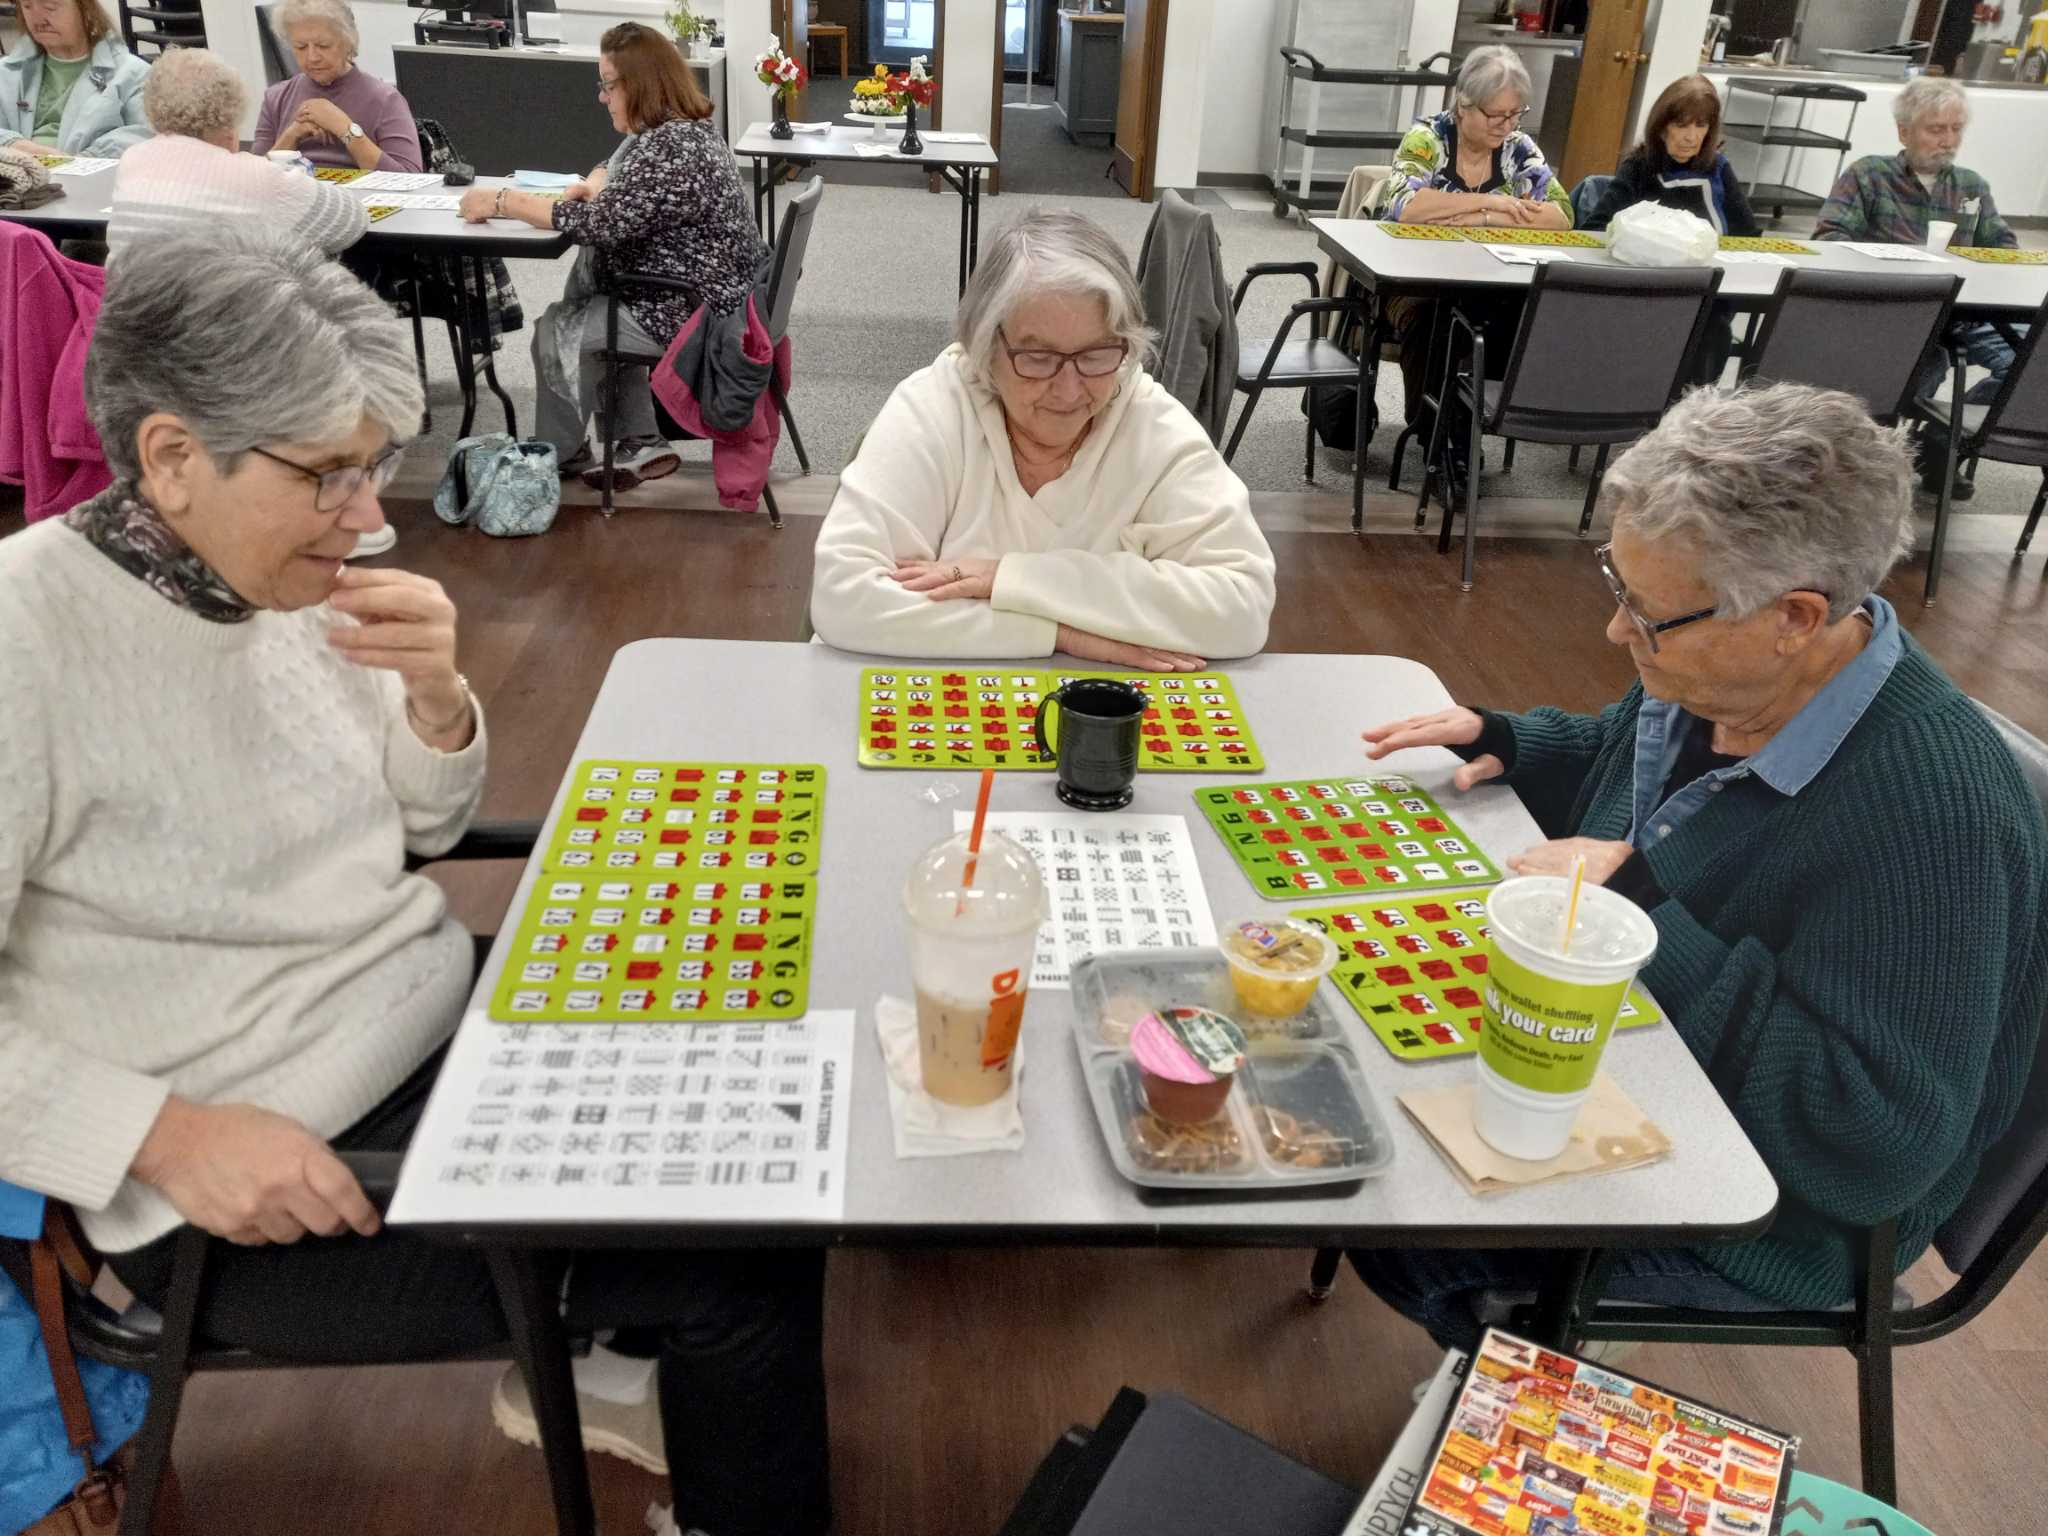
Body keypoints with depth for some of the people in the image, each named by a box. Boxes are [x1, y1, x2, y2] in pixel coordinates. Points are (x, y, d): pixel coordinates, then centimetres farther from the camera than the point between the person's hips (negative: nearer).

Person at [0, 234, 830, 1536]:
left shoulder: (292, 576, 0)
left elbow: (424, 829, 9)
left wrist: (436, 698, -10)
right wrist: (171, 1135, -24)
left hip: (450, 1023, 7)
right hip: (254, 1185, -7)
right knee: (745, 1272, -13)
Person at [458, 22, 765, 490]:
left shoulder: (669, 149, -25)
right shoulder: (675, 129, 8)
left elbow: (600, 224, -28)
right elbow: (617, 170, 23)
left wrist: (502, 201, -19)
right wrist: (592, 184, 0)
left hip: (695, 309, -10)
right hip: (714, 290, 10)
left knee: (557, 332, 2)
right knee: (584, 311, 23)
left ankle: (561, 455, 24)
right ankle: (641, 446, 18)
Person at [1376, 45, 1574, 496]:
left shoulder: (1519, 147, 5)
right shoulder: (1427, 138, -6)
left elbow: (1561, 214, -7)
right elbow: (1403, 205, -25)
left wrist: (1476, 218, -18)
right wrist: (1486, 201, -20)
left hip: (1489, 287, 4)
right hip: (1415, 282, -3)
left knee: (1528, 316, -27)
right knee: (1429, 317, -36)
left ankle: (1466, 424, -12)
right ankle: (1436, 436, -19)